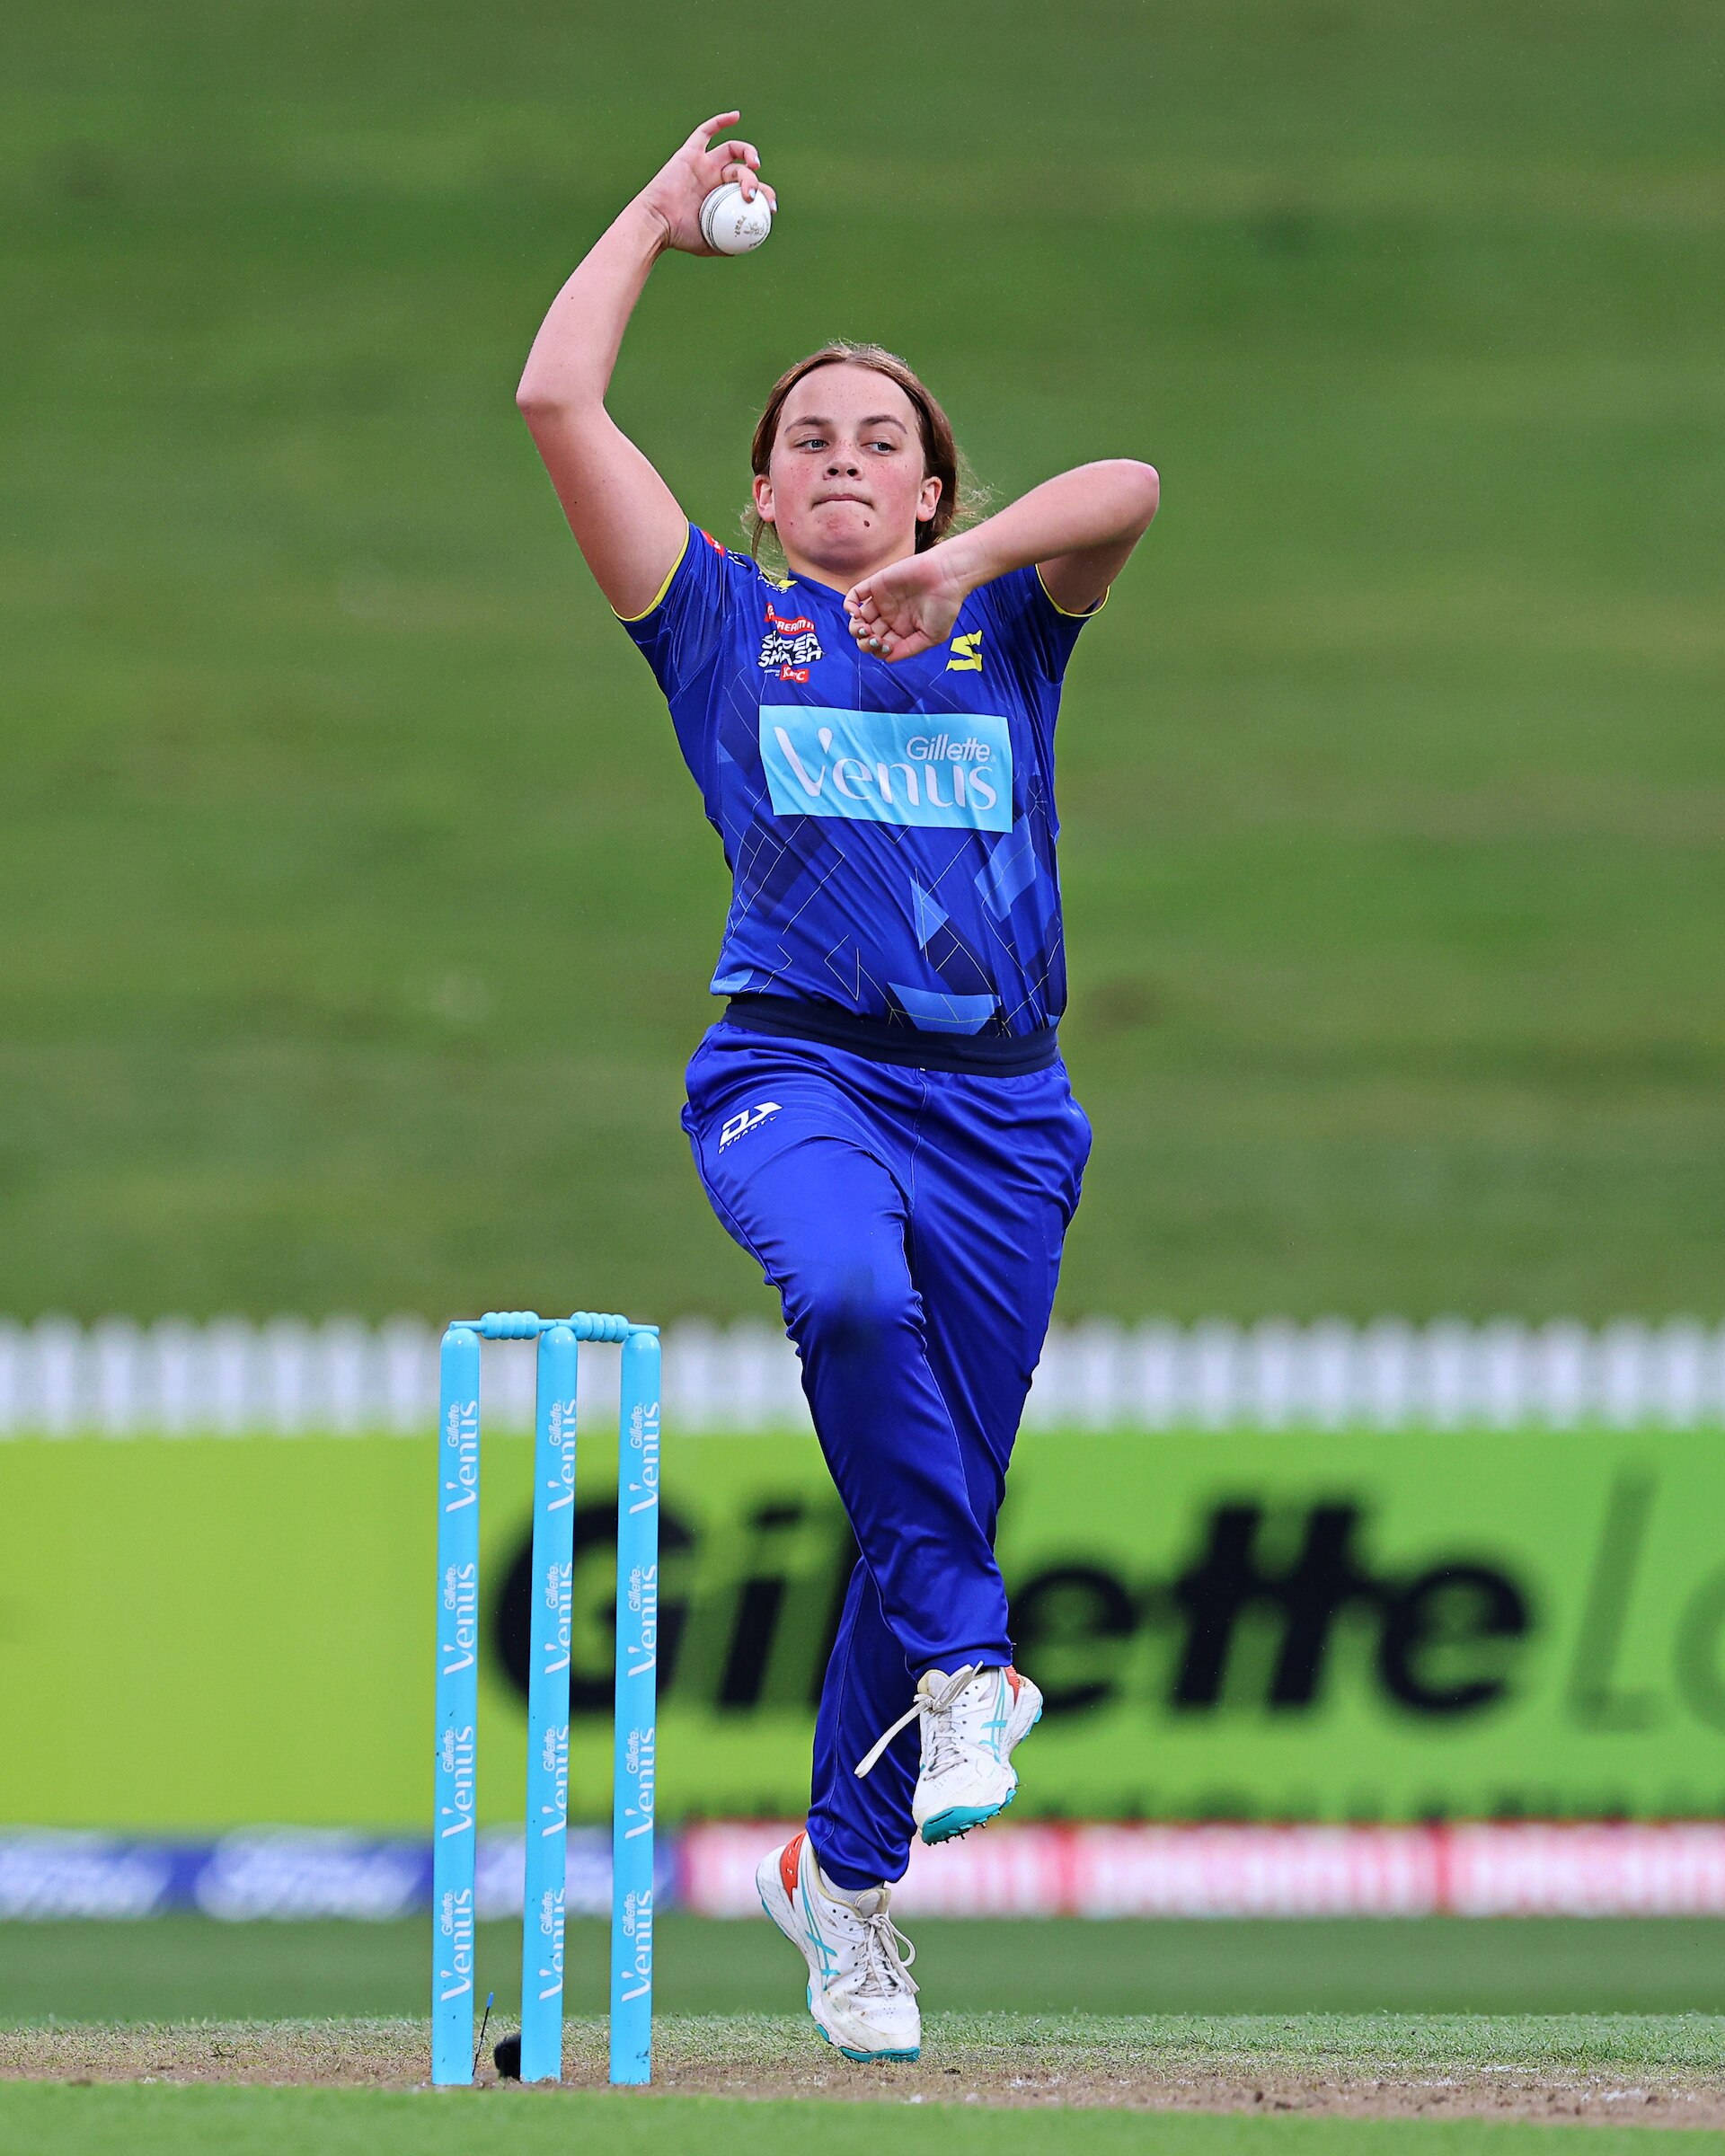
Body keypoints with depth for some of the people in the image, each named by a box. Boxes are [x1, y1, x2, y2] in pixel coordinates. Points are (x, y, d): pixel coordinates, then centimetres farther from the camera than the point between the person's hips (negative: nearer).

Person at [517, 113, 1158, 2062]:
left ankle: (844, 1864, 19)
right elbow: (556, 399, 6)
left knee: (944, 1494, 3)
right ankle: (959, 1661, -28)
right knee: (851, 1289, -37)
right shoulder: (722, 624, 13)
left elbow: (1127, 489, -5)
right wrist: (660, 216, 16)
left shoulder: (1006, 627, 16)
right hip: (796, 1068, -2)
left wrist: (961, 561, -20)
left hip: (999, 1104, 2)